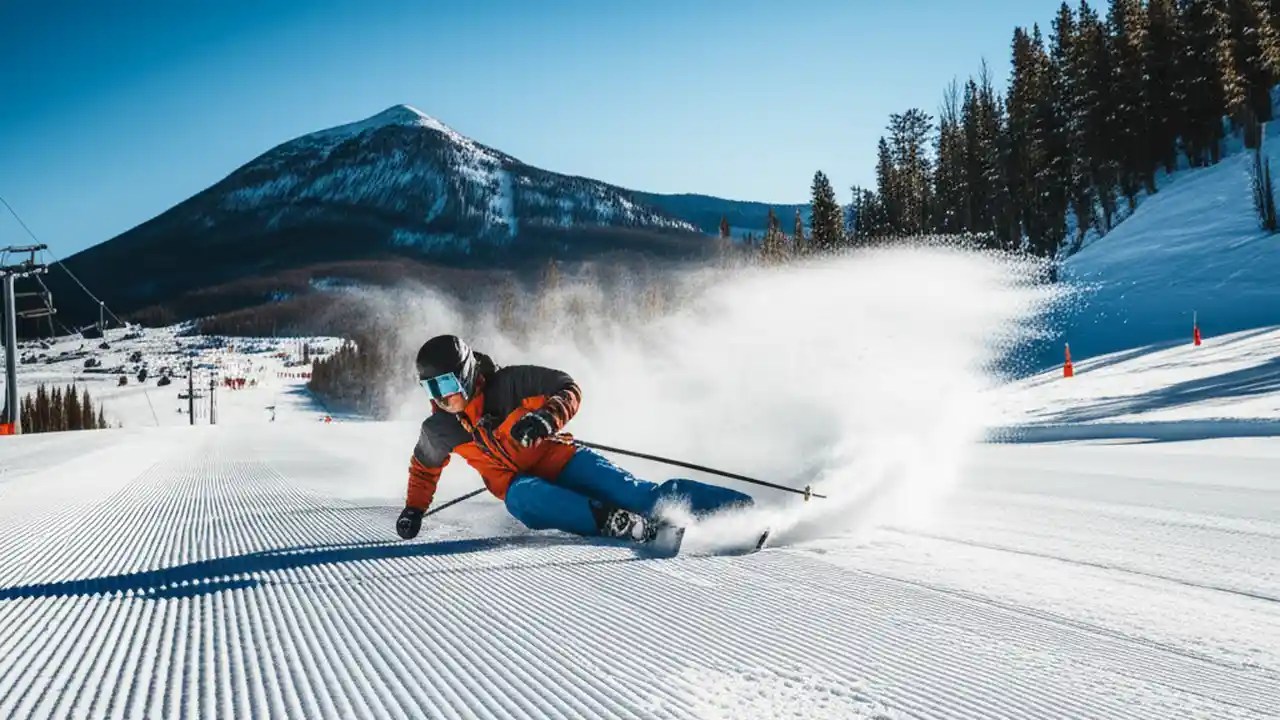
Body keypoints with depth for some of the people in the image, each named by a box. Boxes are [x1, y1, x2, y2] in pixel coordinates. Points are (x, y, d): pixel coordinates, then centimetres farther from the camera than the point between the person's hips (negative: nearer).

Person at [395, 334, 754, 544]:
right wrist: (414, 509, 16)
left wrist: (546, 418, -27)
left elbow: (569, 389, -9)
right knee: (522, 500, -37)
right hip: (517, 481, 3)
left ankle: (739, 507, -35)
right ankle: (610, 521, -53)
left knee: (630, 492, -25)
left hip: (557, 459, -3)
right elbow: (424, 467, 23)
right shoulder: (440, 430, 1)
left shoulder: (507, 384, -12)